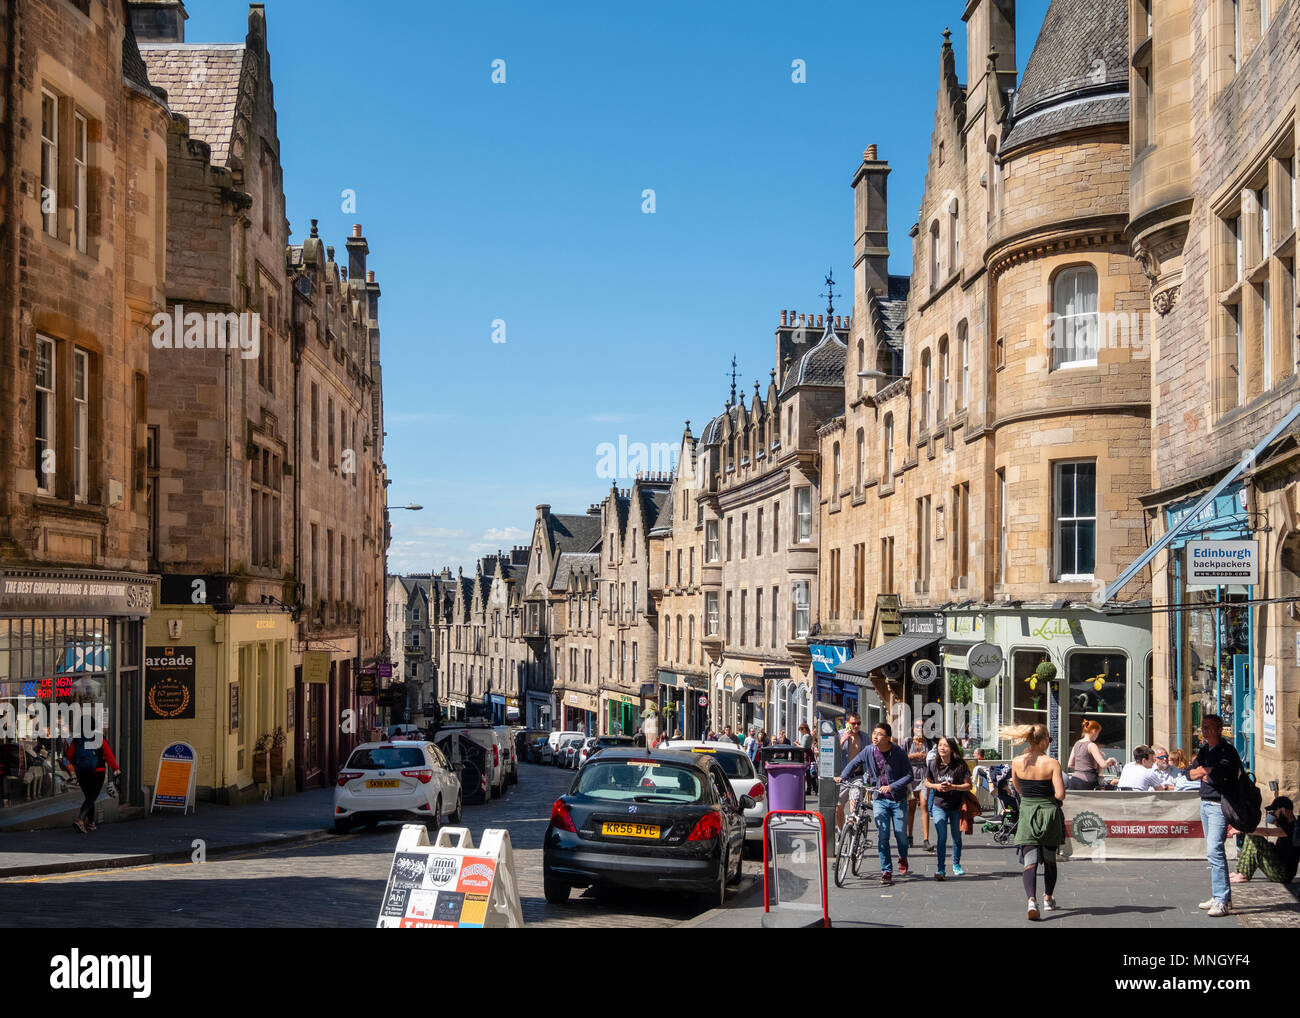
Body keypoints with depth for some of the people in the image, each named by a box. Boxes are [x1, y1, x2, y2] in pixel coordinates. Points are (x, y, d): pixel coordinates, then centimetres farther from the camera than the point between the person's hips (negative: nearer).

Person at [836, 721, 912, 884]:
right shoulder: (869, 751, -4)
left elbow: (909, 775, -13)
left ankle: (903, 858, 37)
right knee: (882, 835, -5)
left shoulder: (899, 753, -13)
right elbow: (854, 763, 10)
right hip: (880, 799, 2)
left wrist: (891, 787, -24)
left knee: (900, 834, 4)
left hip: (898, 799, -2)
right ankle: (886, 871, 3)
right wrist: (843, 776, -6)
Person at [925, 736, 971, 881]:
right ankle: (940, 869, -10)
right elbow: (927, 783, 9)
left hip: (956, 806, 0)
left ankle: (956, 864, 34)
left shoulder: (960, 765, -11)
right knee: (942, 836, -11)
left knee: (956, 837, 13)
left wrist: (953, 787, -23)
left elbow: (968, 785, -8)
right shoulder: (933, 764, -4)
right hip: (939, 805, 0)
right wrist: (937, 786, -12)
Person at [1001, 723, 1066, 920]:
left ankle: (1031, 900, -22)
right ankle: (1048, 899, 33)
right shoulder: (1052, 763, -12)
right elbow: (1060, 795, -16)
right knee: (1049, 859, 19)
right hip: (1049, 812, -1)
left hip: (1027, 813, 1)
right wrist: (1050, 794, 4)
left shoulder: (1017, 762, -2)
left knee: (1029, 861, -2)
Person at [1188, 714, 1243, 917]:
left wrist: (1202, 770, -13)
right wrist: (1205, 775, -11)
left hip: (1219, 805, -9)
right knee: (1213, 852, 12)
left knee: (1214, 851, -16)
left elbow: (1221, 769, -28)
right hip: (1205, 803, 9)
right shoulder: (1204, 750, 15)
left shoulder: (1227, 750, -10)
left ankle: (1222, 901, -16)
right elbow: (1190, 773, 8)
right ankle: (1219, 896, 19)